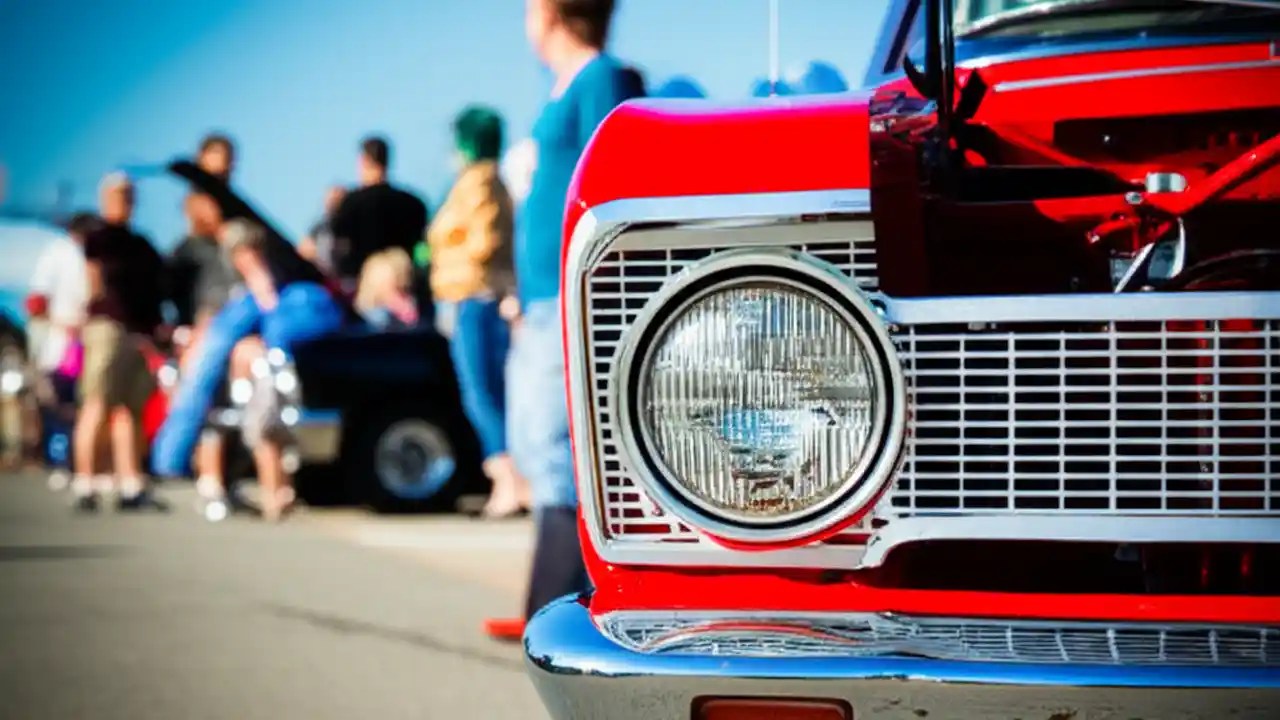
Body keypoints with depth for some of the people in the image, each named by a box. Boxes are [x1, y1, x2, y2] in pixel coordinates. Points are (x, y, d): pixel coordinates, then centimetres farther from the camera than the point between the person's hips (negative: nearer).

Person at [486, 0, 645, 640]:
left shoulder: (603, 81, -9)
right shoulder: (563, 89, 18)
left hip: (573, 302, -10)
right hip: (543, 305, 10)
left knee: (554, 450, -10)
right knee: (535, 447, 10)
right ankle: (552, 608, 14)